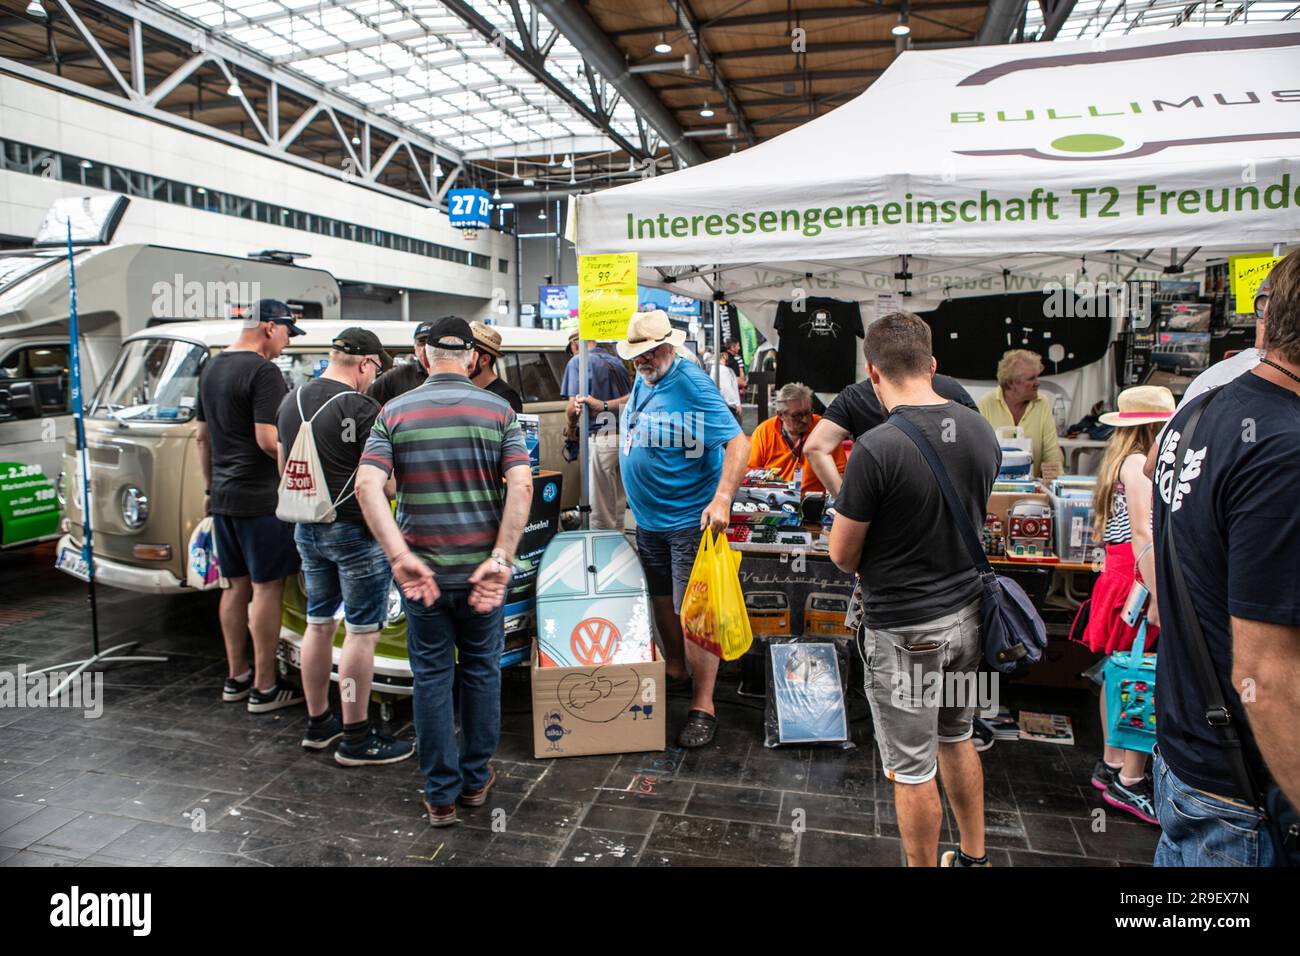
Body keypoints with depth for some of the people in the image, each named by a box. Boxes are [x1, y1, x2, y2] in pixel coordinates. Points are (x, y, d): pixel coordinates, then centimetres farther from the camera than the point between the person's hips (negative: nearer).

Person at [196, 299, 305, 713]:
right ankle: (264, 688, 4)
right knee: (266, 587, -2)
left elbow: (202, 435, 19)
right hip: (260, 498, -9)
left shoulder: (210, 368, 13)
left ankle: (236, 678, 24)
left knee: (236, 585, 15)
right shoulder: (263, 372, -15)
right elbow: (268, 440, -22)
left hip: (223, 496, 9)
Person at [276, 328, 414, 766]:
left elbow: (284, 469, 18)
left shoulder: (291, 401, 9)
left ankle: (318, 723, 29)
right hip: (355, 532, -8)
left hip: (307, 529, 8)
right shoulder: (361, 409, -18)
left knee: (319, 623, 18)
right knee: (362, 632, 1)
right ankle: (356, 740, 9)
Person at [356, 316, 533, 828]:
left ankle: (441, 795, 23)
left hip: (421, 570, 0)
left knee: (432, 678, 13)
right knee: (482, 670, 18)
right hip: (482, 569, 0)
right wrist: (500, 559, -17)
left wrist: (401, 556, -18)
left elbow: (366, 486, -14)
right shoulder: (498, 409, -3)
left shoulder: (395, 412, -1)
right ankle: (477, 779, 32)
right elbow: (521, 484, -15)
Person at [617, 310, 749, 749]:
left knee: (693, 613, -5)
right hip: (648, 518, 9)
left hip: (689, 519, -8)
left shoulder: (693, 385, -18)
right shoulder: (642, 382, 8)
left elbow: (738, 442, -26)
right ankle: (675, 671, 40)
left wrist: (722, 498, -36)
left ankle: (703, 707, 6)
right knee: (661, 601, 19)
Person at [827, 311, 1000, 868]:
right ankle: (973, 857, 43)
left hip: (904, 628, -7)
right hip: (966, 612, 8)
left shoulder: (876, 447, -24)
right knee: (957, 738, 26)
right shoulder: (981, 431, -1)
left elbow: (842, 555, -14)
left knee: (912, 769, 9)